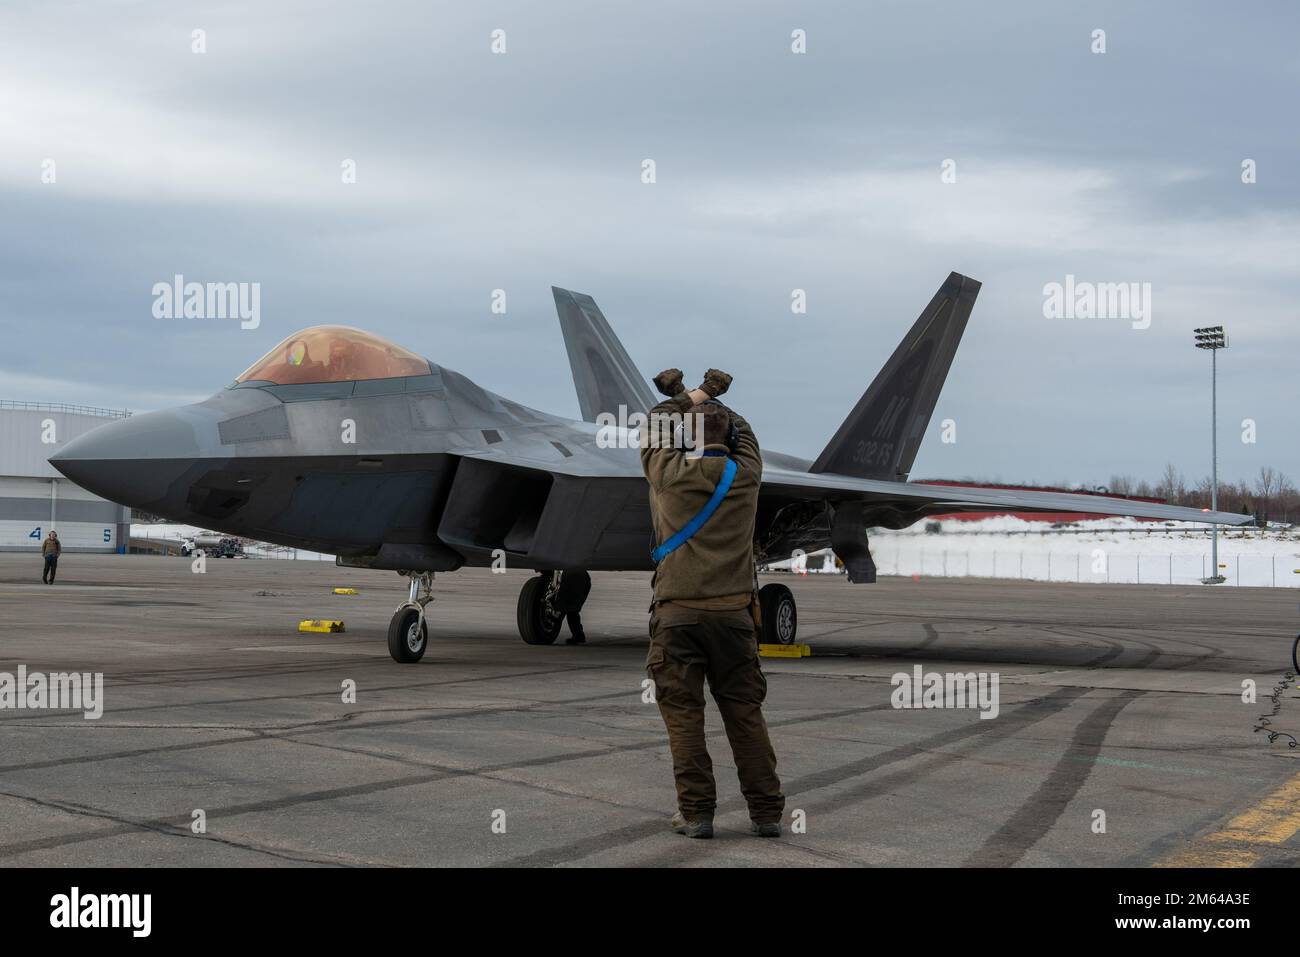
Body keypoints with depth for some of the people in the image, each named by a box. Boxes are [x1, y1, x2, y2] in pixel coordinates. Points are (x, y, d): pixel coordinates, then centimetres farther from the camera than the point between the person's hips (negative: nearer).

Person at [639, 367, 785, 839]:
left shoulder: (669, 473, -2)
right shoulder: (744, 476, 3)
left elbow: (654, 430, 19)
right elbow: (743, 435, 25)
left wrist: (683, 398, 34)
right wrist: (712, 399, 37)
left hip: (678, 612, -2)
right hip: (732, 611, 2)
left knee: (683, 714, 4)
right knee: (745, 713, 8)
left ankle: (696, 812, 5)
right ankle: (766, 812, 11)